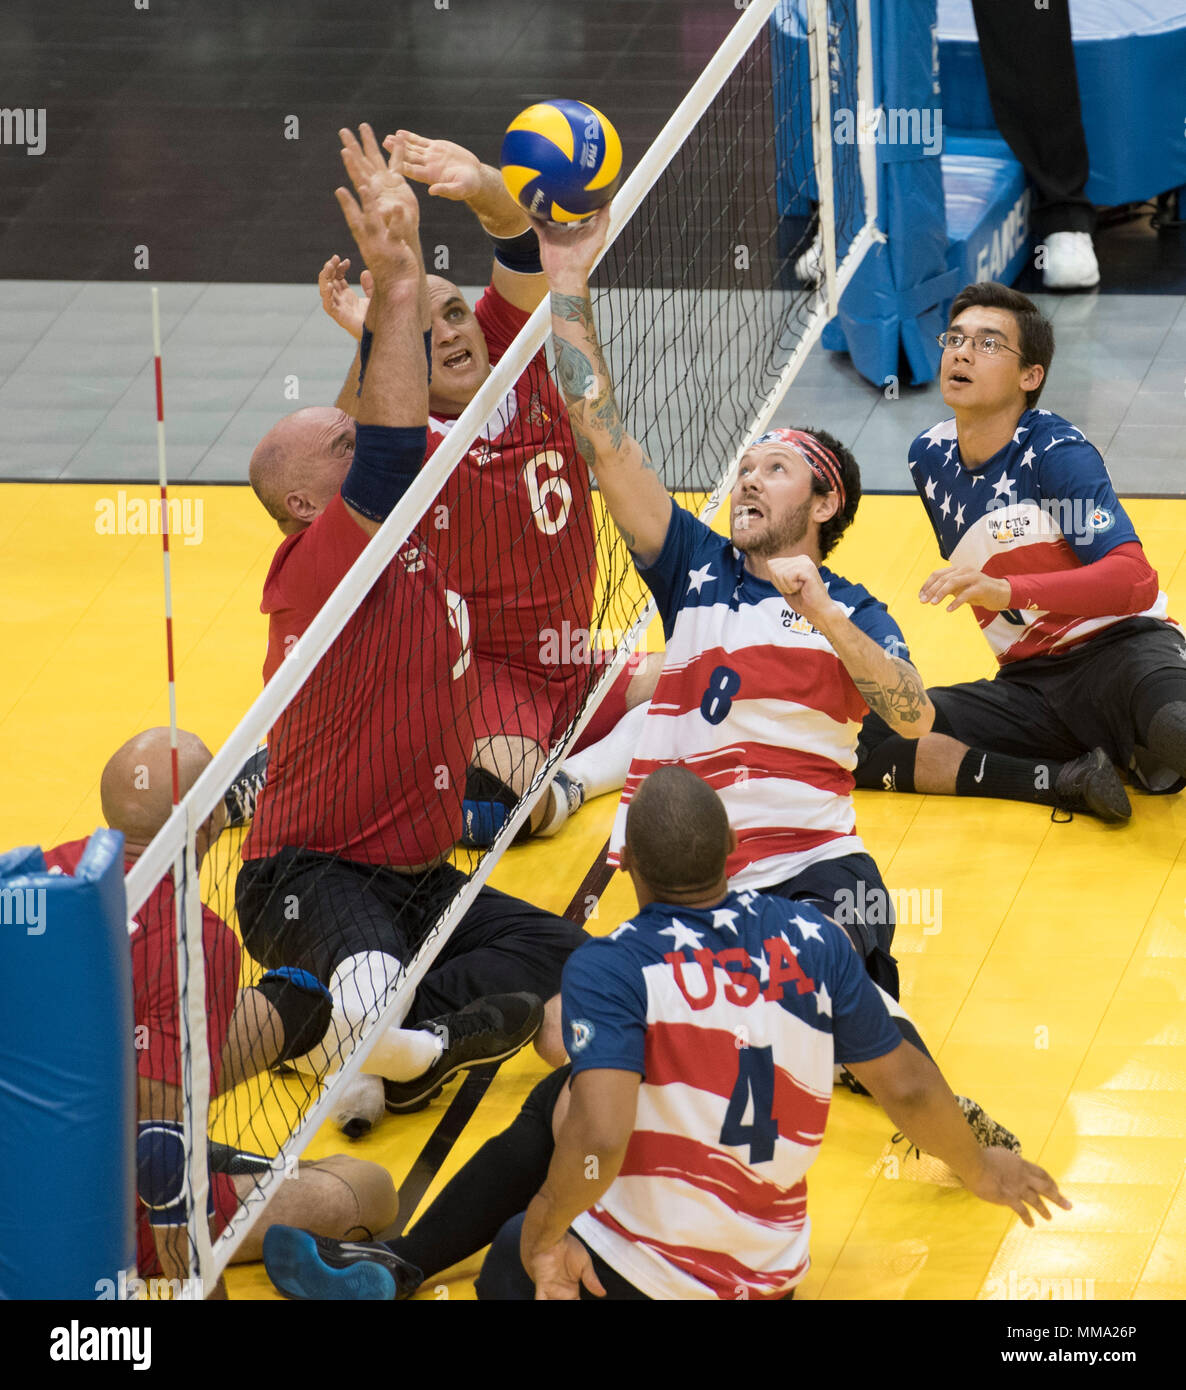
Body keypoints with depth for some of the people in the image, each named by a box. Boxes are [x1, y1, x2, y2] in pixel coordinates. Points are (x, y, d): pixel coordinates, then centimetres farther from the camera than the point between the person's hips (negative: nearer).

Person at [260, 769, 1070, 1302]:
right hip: (769, 1275, 5)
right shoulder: (812, 941, -6)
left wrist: (542, 1233, -13)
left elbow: (599, 1141, -31)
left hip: (635, 1277, -5)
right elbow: (908, 1087, 2)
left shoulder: (609, 970, -20)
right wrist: (983, 1168, 20)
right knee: (553, 1109, 27)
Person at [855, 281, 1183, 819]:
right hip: (1031, 683, 8)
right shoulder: (930, 456, 9)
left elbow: (1136, 581, -24)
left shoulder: (1056, 452, -10)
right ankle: (1061, 780, -22)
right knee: (860, 736, -20)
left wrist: (1007, 591, -36)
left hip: (1122, 649, -8)